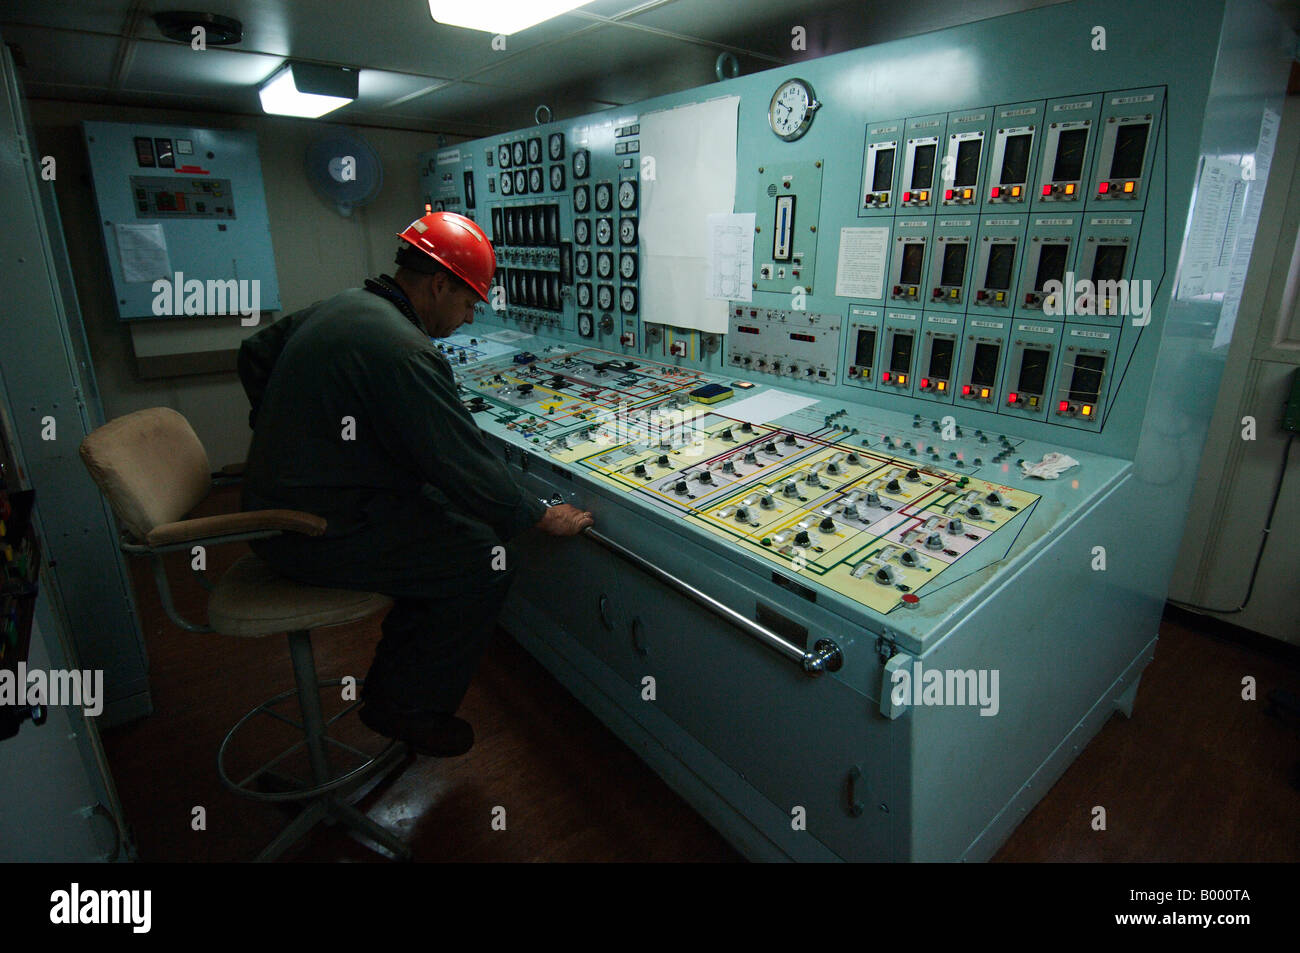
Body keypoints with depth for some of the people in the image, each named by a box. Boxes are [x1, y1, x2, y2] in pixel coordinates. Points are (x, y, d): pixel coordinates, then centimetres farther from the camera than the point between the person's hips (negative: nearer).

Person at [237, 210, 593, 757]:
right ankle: (411, 709, 9)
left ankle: (389, 685, 25)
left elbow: (254, 353, 25)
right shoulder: (406, 352, -23)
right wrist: (543, 517, -11)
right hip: (319, 535, -10)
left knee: (446, 516, 17)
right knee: (486, 558, -9)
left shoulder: (337, 307, 9)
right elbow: (467, 466, -24)